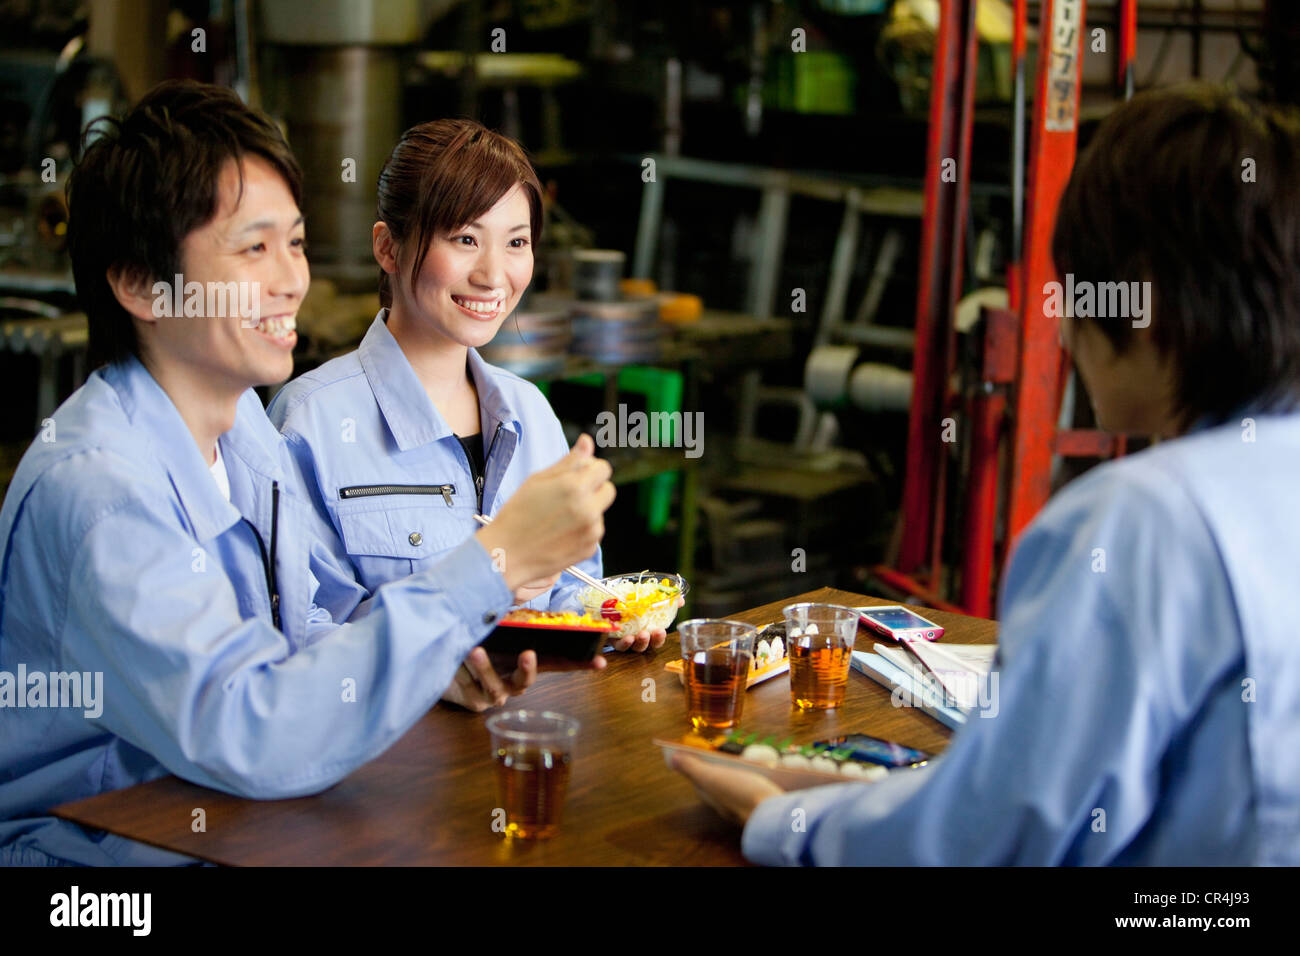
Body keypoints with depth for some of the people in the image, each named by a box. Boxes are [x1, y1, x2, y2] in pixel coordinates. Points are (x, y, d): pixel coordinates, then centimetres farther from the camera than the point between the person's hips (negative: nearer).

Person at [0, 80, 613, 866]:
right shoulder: (95, 487, -23)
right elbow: (247, 738, -32)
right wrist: (495, 563, -32)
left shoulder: (244, 419, 6)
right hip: (99, 848, -8)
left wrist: (438, 657, -6)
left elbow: (333, 611, 16)